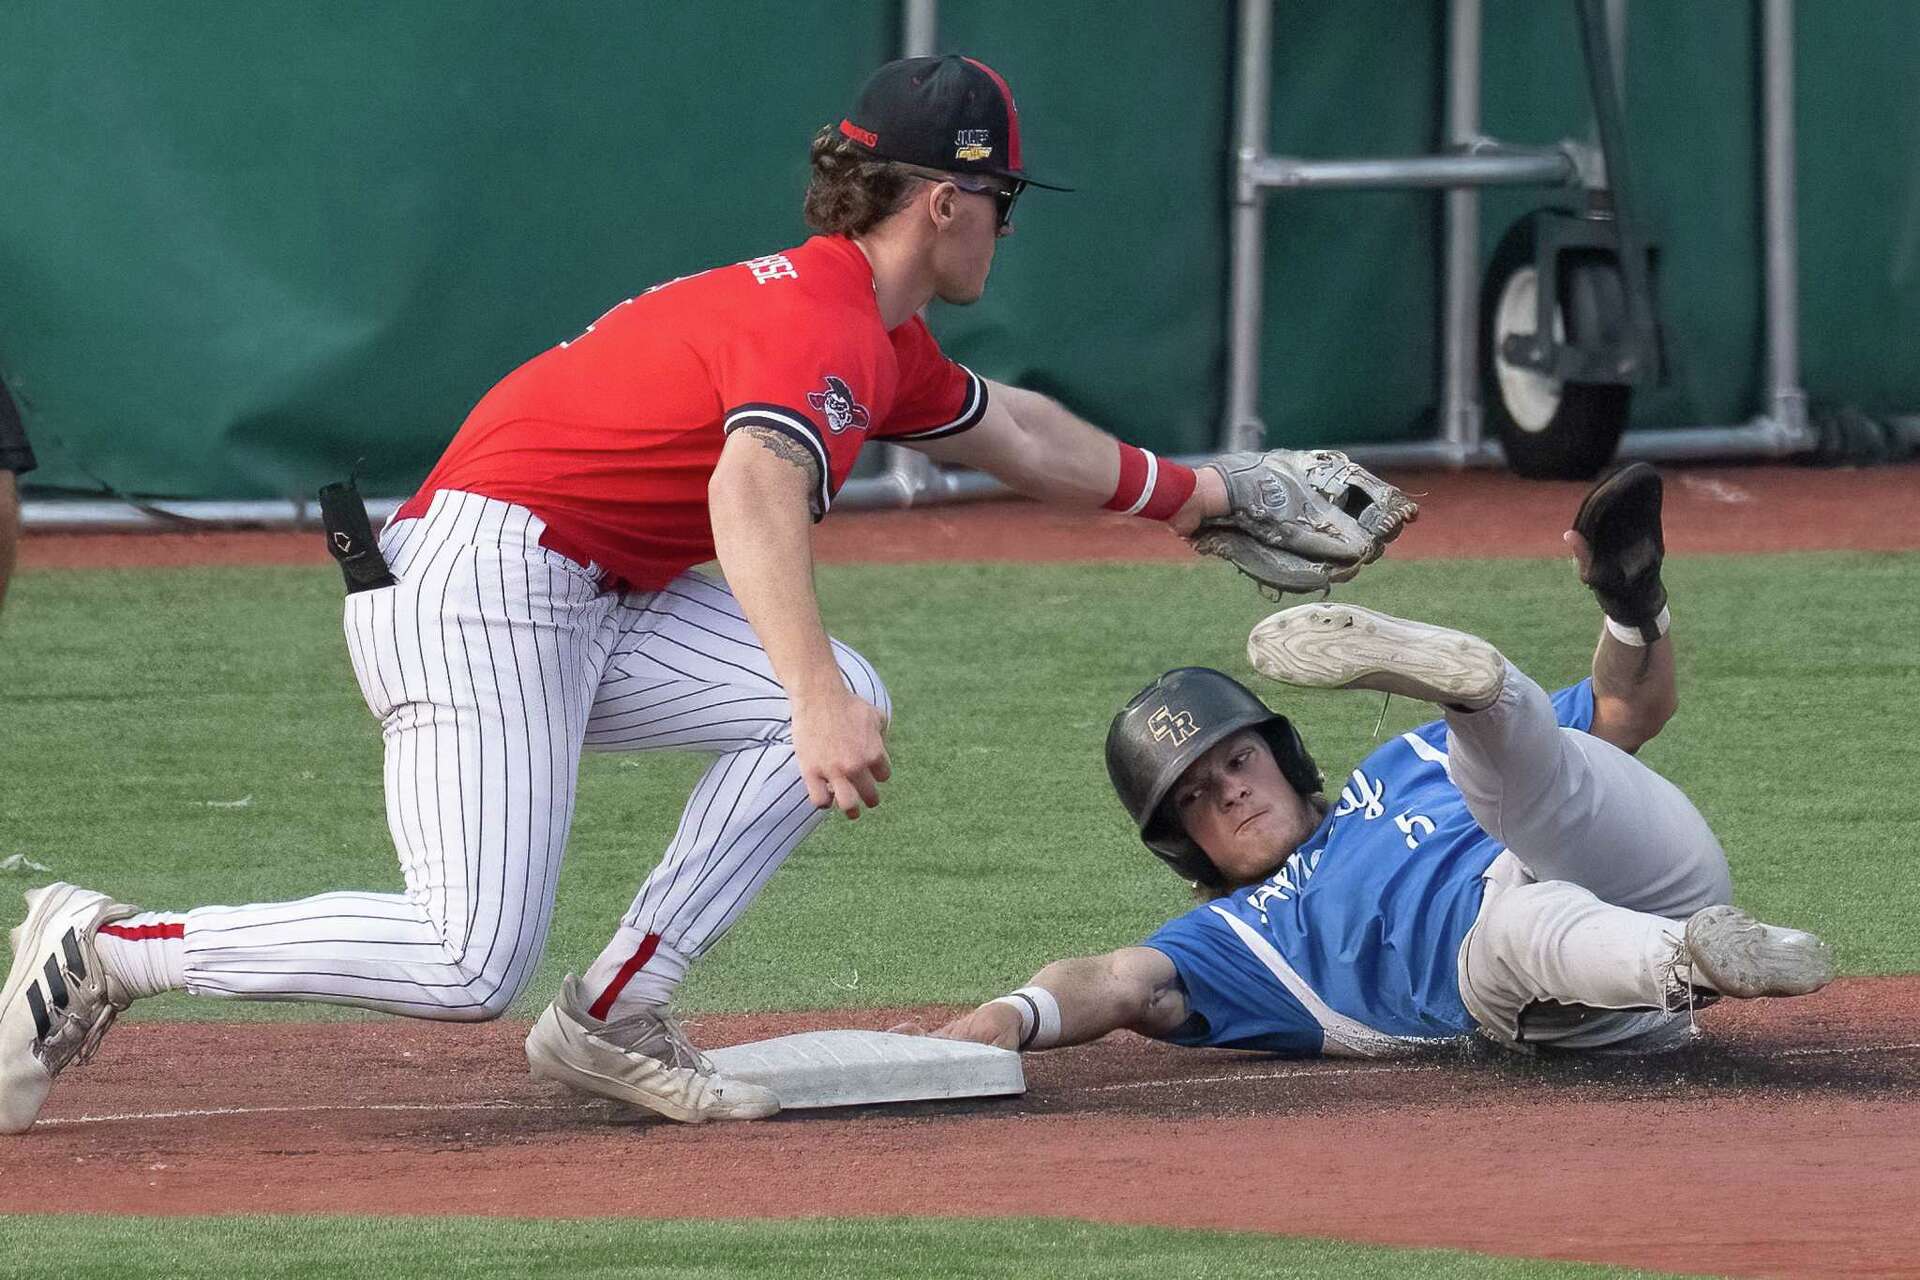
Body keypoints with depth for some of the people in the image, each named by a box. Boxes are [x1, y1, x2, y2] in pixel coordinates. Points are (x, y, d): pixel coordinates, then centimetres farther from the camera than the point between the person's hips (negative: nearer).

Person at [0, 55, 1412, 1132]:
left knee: (846, 705, 1)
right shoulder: (824, 321, -14)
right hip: (478, 583, -10)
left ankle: (616, 1017, 0)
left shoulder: (881, 342, 19)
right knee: (471, 963, -20)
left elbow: (1016, 432, 39)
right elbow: (754, 482, -35)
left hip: (593, 604, 10)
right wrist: (816, 699, -47)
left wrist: (1203, 494, 45)